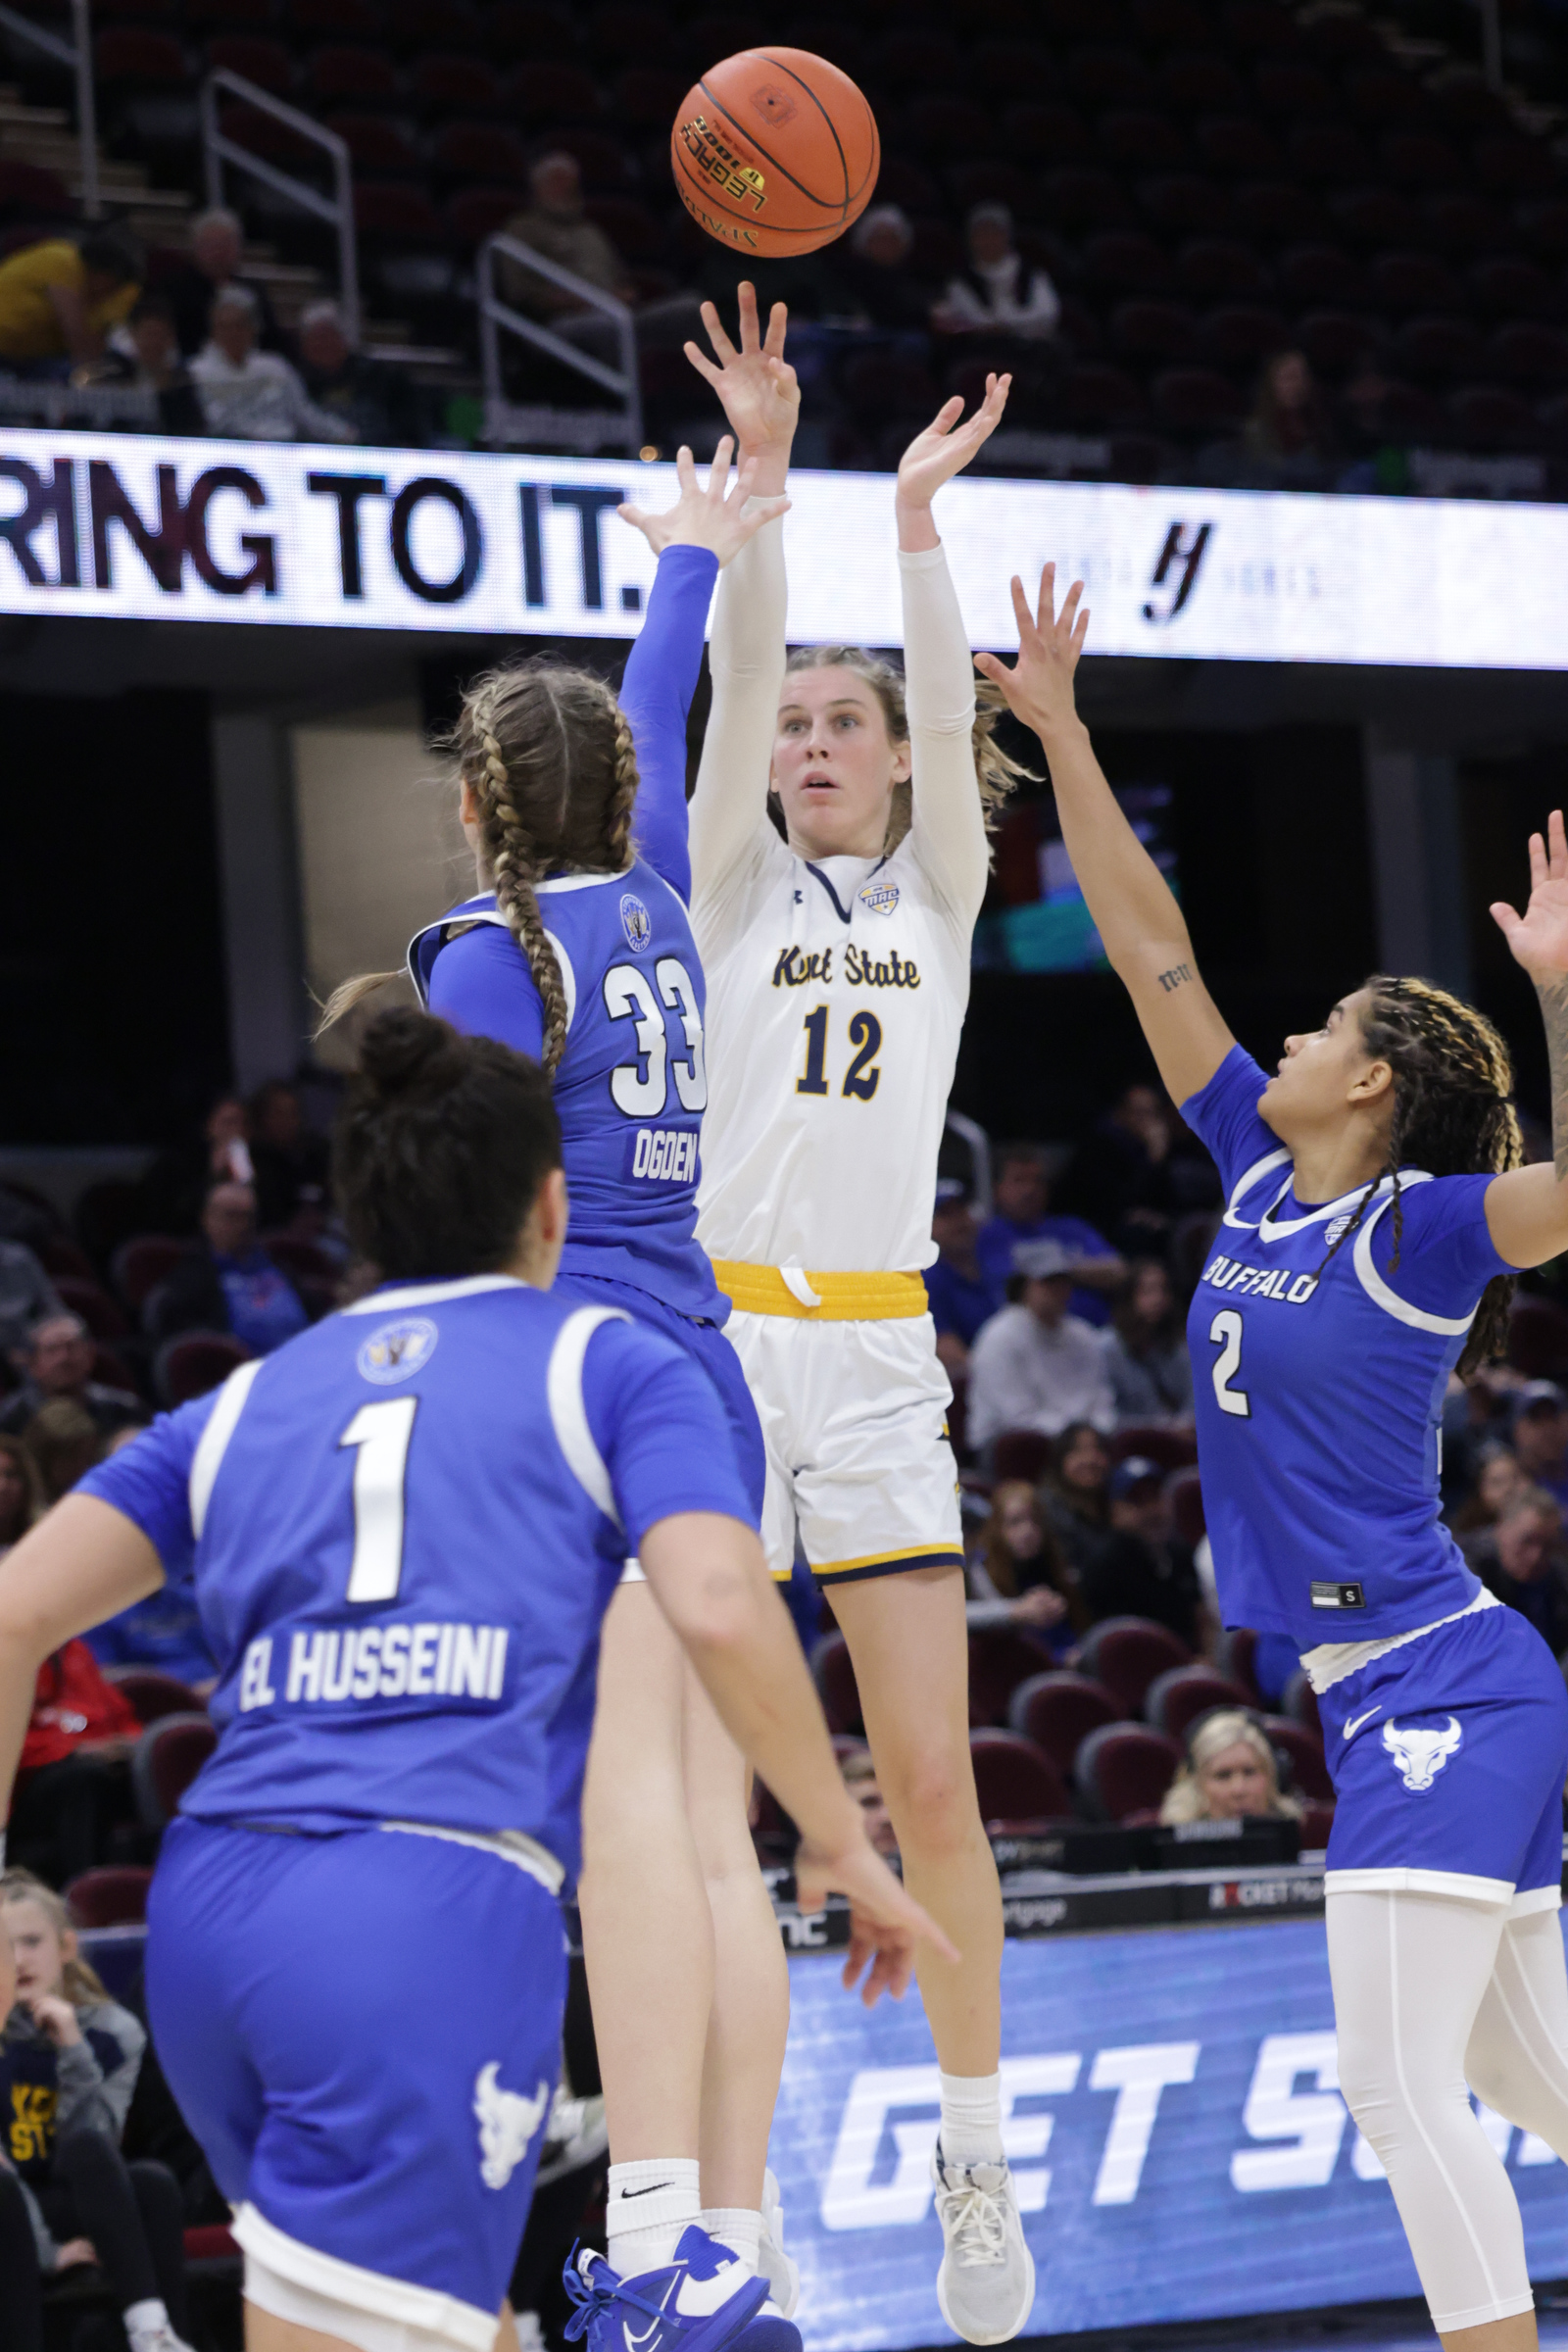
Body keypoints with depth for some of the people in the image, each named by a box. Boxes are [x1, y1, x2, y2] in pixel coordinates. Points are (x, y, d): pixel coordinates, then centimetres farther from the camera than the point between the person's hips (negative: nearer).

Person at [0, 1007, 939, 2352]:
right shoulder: (606, 1365, 11)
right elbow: (722, 1612, -5)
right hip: (437, 1922, -6)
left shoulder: (247, 1403, 23)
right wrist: (840, 1849, 7)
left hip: (206, 1906, 6)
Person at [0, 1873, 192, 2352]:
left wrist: (74, 2053, -24)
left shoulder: (113, 2031, -3)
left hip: (88, 2206, 3)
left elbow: (92, 2138, -14)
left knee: (153, 2183, -29)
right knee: (87, 2151, -32)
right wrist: (44, 2249, -23)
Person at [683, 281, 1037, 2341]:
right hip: (715, 1337, 0)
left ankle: (978, 2167, 6)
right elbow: (735, 676, -5)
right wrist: (763, 469, -17)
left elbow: (945, 715, -4)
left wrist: (919, 512, -16)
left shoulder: (943, 894, 12)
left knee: (931, 1783, -3)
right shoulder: (738, 884, 9)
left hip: (875, 1357, 1)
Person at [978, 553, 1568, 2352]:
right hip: (1392, 1696, 8)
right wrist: (1062, 736, 12)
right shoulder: (1260, 1177, 10)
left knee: (1398, 2075, -12)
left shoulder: (1416, 1227, -10)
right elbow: (1155, 960, 14)